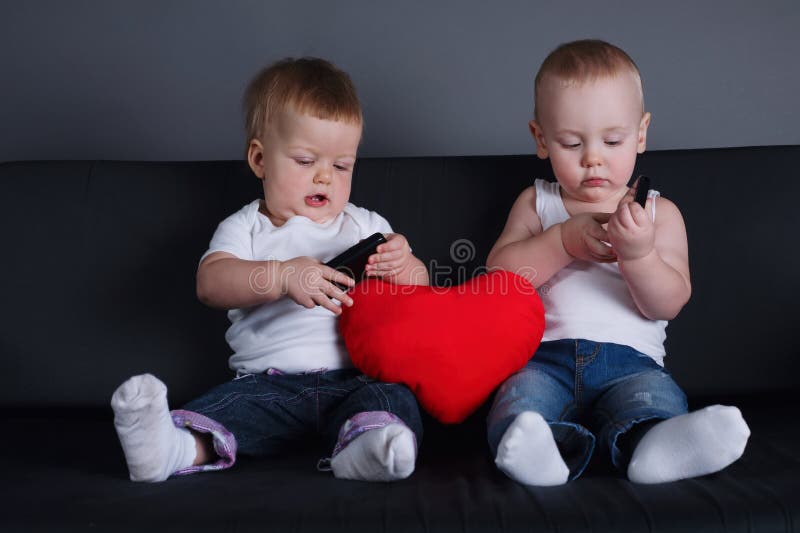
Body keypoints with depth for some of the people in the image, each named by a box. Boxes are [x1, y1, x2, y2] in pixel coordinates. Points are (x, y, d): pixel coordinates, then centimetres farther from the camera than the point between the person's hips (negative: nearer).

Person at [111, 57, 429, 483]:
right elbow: (211, 283, -7)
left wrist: (403, 265, -10)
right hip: (269, 380, 0)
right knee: (230, 403, -29)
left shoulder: (365, 226, 19)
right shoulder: (244, 228, 14)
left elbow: (419, 289, 15)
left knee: (392, 398, -30)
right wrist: (283, 276, -24)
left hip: (354, 380, 1)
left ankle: (361, 450, -56)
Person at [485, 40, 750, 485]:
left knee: (656, 396, -33)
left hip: (629, 358, 0)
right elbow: (498, 274, 4)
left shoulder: (660, 213, 15)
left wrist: (639, 255, -18)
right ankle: (545, 447, -59)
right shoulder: (536, 203, 18)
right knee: (521, 397, -32)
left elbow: (668, 305, 3)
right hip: (546, 355, 0)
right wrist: (563, 242, -10)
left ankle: (650, 445, -61)